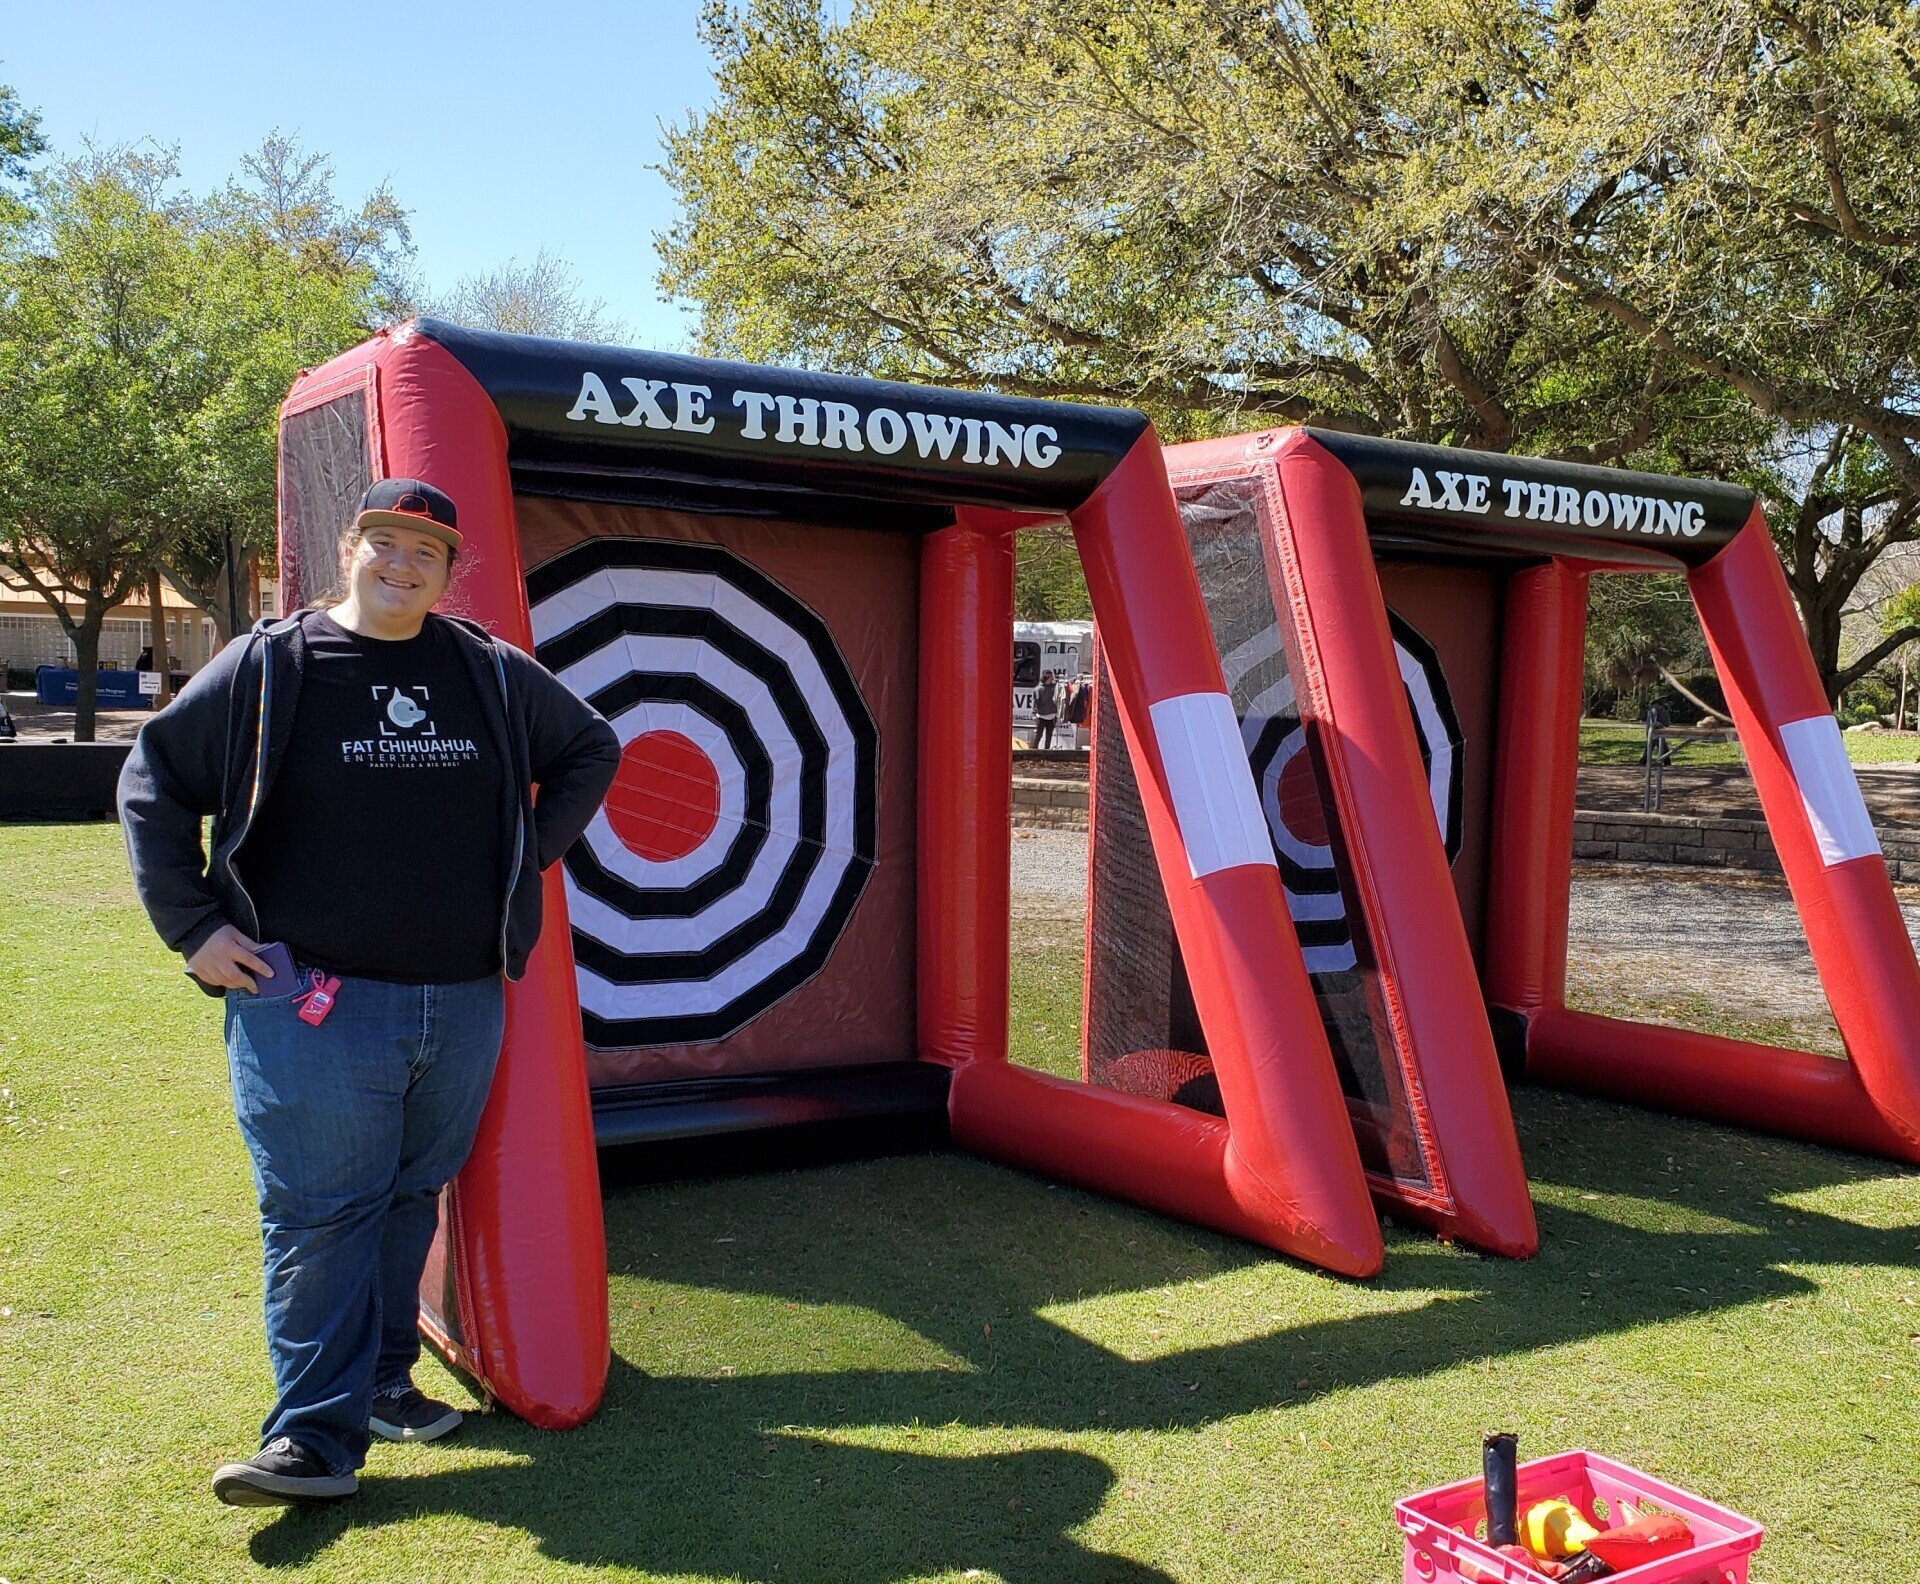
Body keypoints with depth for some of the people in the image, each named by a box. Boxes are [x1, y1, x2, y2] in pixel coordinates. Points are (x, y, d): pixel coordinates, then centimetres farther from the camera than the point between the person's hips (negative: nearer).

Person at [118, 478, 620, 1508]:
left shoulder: (491, 674, 8)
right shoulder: (268, 668, -1)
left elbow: (591, 749, 22)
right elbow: (153, 781, 4)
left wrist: (533, 850, 12)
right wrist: (193, 923, -2)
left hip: (462, 1001, 4)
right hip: (313, 1006, -4)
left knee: (412, 1199, 14)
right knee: (317, 1215, -2)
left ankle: (382, 1379, 29)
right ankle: (316, 1434, 4)